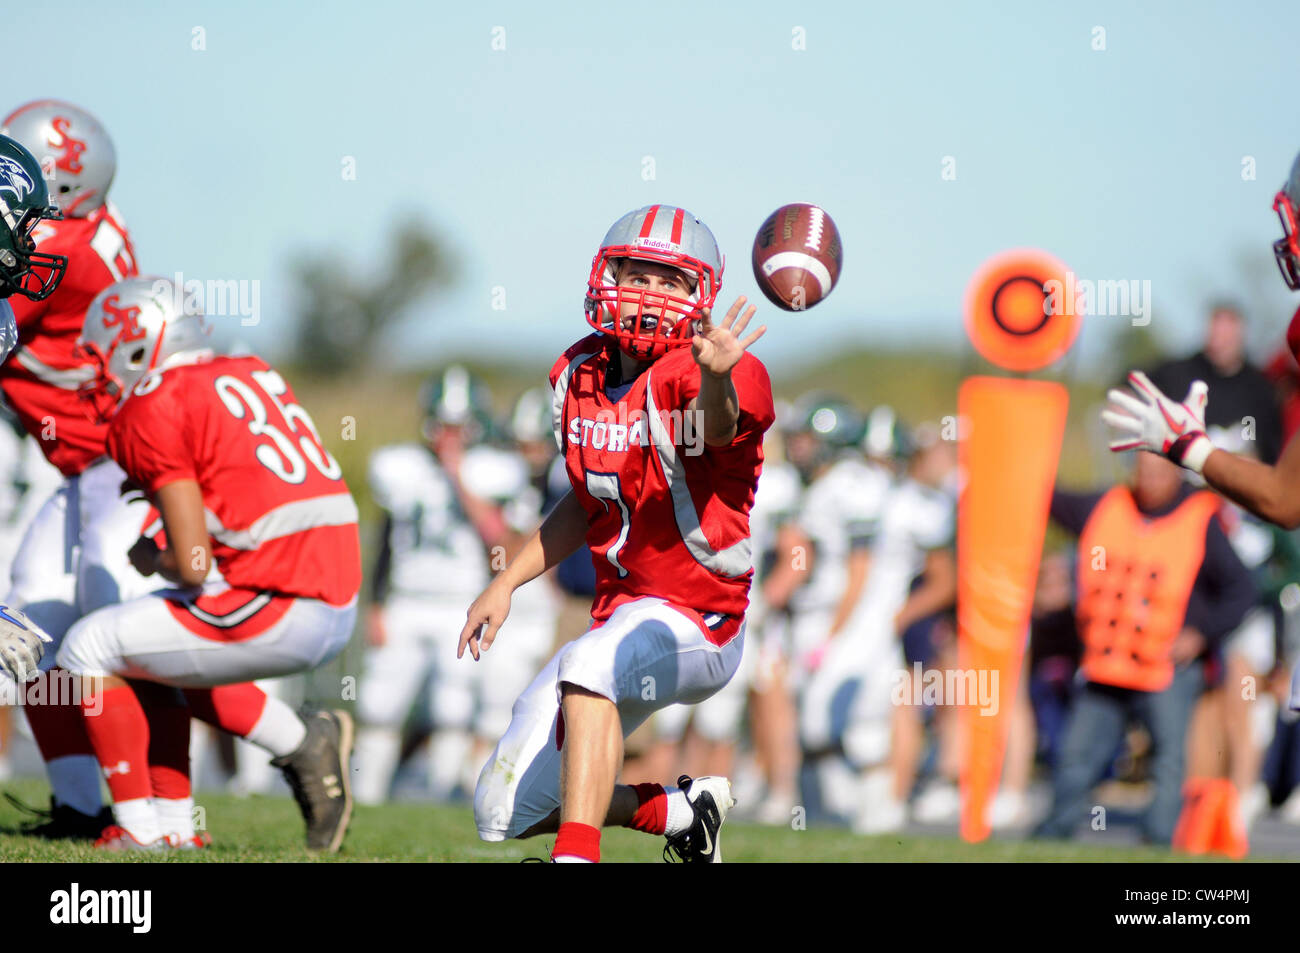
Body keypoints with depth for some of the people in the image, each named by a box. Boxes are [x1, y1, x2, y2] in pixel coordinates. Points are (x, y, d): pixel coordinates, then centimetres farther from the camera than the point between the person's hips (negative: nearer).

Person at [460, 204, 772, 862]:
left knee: (588, 666, -39)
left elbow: (716, 430, -43)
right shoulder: (580, 375, 5)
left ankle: (577, 856, -36)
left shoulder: (709, 377, -16)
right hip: (621, 611, 8)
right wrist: (505, 584, 14)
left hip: (700, 623, -8)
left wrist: (714, 376, -65)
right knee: (503, 816, 6)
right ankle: (682, 810, 26)